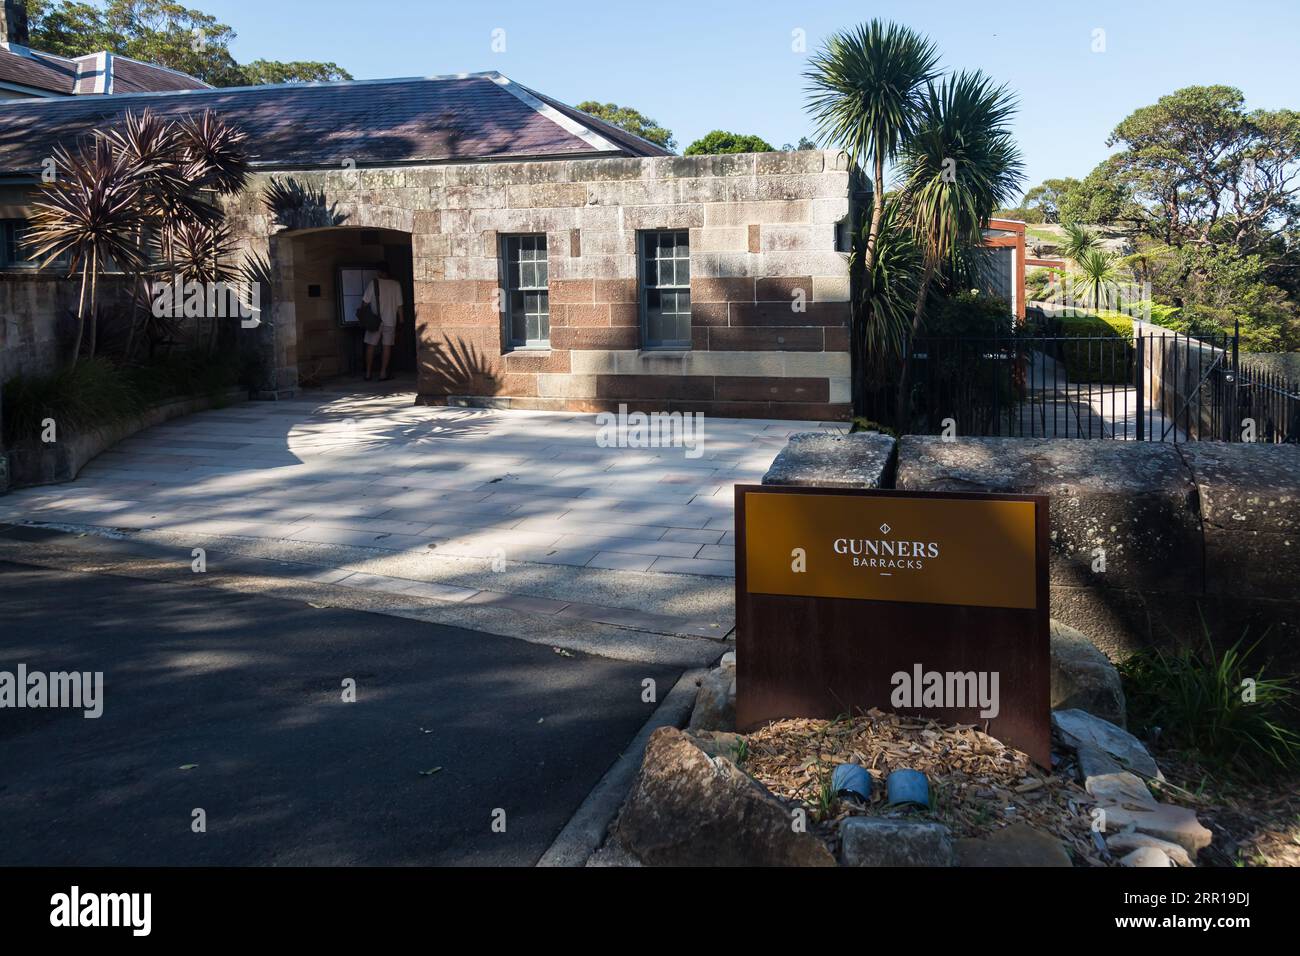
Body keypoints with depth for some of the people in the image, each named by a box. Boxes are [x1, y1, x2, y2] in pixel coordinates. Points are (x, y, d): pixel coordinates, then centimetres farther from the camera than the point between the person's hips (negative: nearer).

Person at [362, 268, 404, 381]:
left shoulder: (374, 283, -6)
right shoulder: (396, 285, -2)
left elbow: (365, 302, -5)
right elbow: (399, 305, 1)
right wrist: (401, 320, 10)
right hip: (390, 321, 1)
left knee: (370, 346, 7)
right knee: (387, 346, 6)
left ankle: (368, 373, 7)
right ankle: (383, 373, 3)